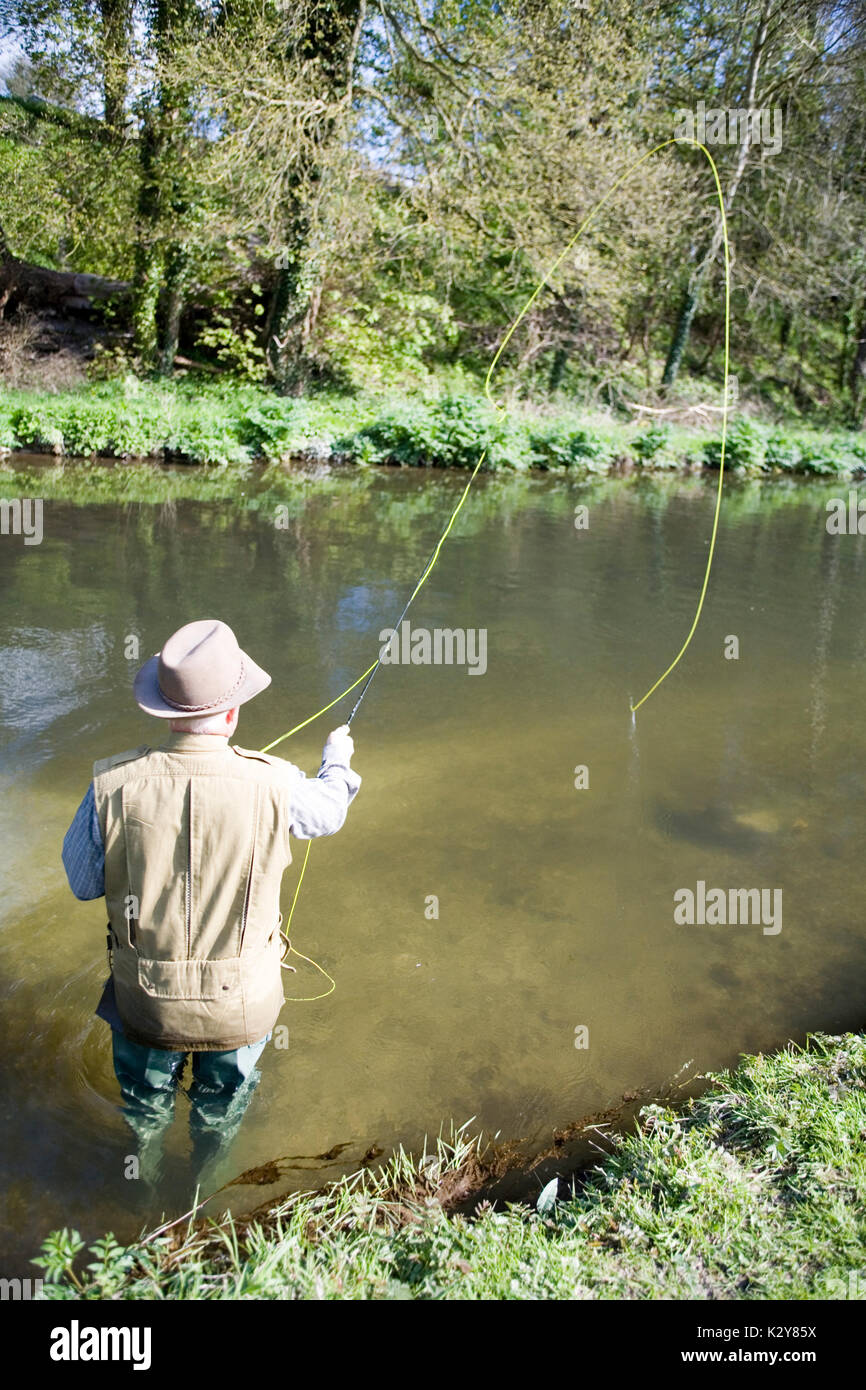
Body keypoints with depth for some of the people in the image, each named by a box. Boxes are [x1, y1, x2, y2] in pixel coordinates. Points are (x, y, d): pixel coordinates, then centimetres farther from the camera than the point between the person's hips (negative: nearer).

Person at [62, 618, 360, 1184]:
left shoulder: (113, 786, -24)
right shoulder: (274, 786, -27)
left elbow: (83, 882, -8)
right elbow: (327, 812, -2)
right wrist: (337, 761, 19)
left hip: (145, 995, 1)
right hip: (240, 1002, -1)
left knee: (146, 1100, 34)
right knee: (223, 1104, 32)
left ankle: (146, 1174, 61)